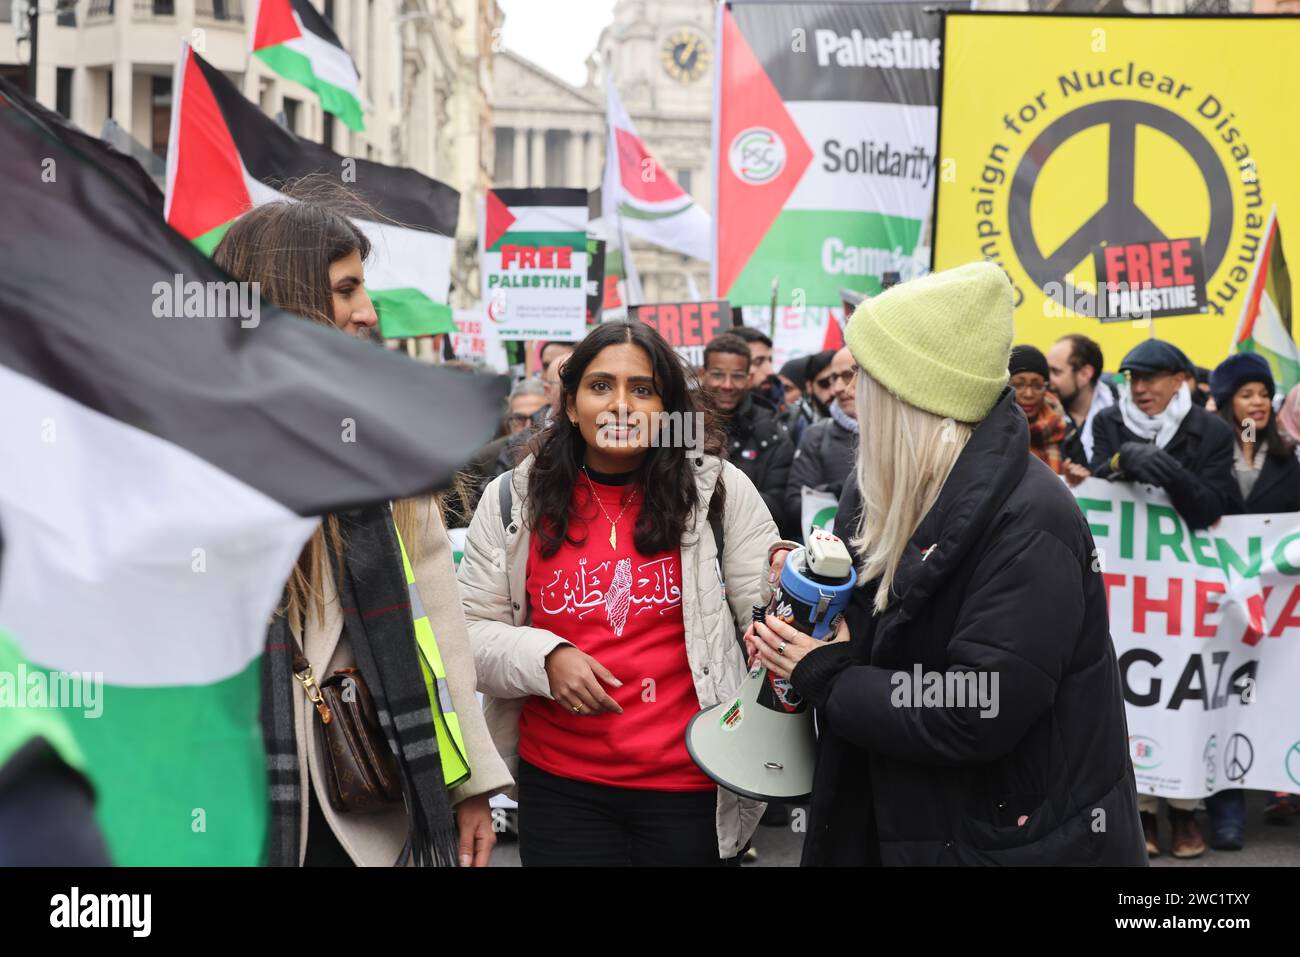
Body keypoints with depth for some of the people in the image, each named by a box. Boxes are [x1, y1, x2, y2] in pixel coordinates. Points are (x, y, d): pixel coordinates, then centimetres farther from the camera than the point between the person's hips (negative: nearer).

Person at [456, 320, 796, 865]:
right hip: (558, 783, 1)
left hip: (689, 785, -1)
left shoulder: (719, 491, -2)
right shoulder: (514, 500, 1)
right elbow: (466, 631, 4)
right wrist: (544, 658, -13)